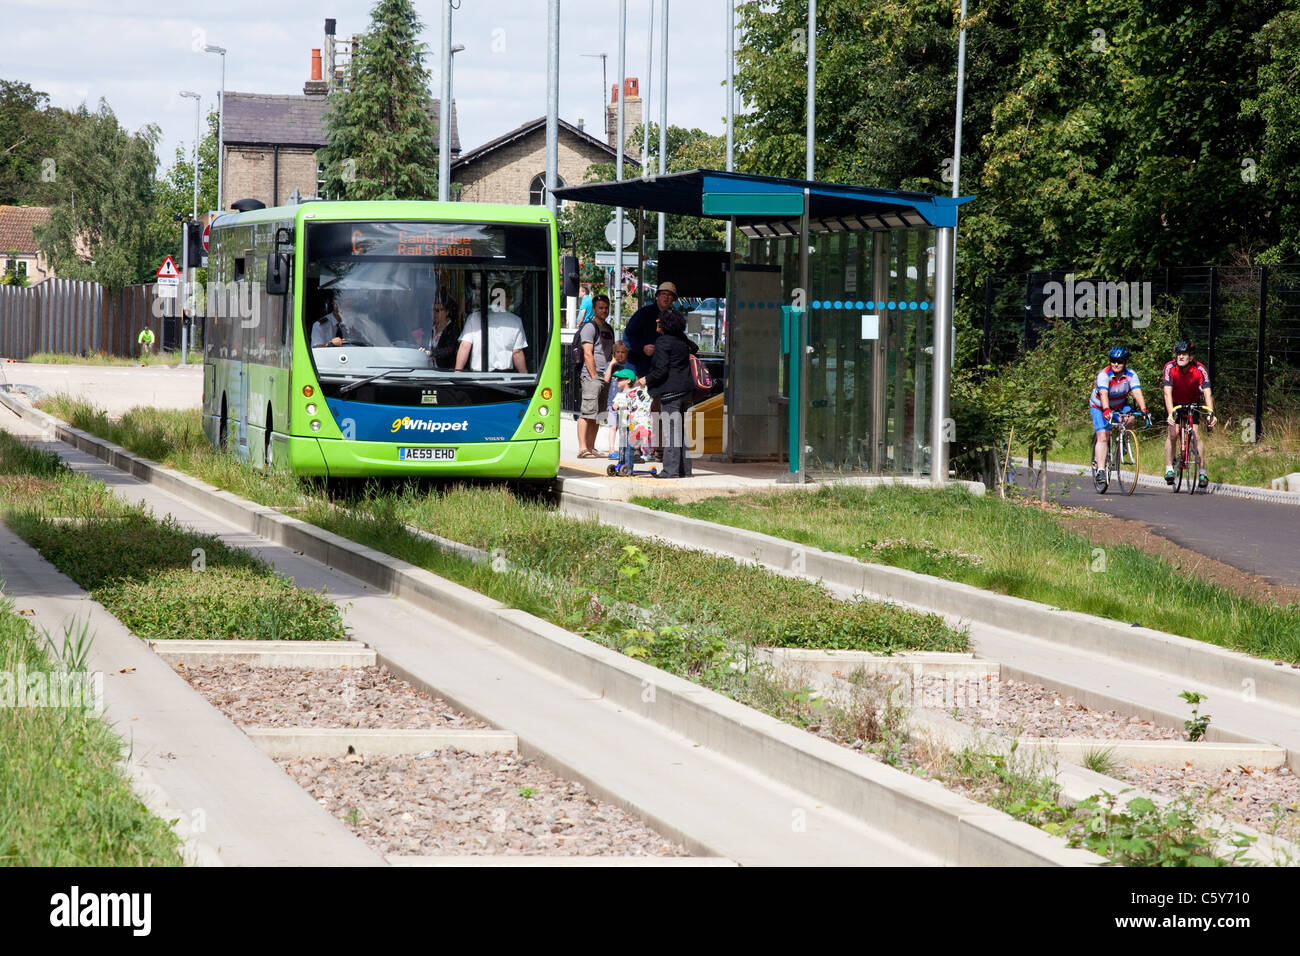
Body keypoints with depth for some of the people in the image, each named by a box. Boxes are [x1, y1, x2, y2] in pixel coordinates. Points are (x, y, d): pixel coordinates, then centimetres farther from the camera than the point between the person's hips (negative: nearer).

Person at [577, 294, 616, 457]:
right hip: (591, 377, -9)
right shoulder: (589, 328, -7)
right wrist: (594, 377, -16)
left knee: (597, 415, 9)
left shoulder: (609, 329, 19)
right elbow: (588, 354, -13)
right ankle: (583, 448, -15)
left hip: (605, 377, 9)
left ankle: (591, 448, 13)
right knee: (587, 413, -12)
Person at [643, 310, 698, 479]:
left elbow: (661, 370, -16)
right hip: (686, 388, 8)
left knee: (670, 430, -7)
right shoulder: (682, 340, 11)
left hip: (670, 390, -8)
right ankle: (684, 469, 12)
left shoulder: (662, 342, -11)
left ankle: (671, 469, -10)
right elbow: (694, 348, 34)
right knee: (682, 429, 11)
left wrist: (646, 379, 0)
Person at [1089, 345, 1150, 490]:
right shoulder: (1104, 375, -28)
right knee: (1103, 436, -19)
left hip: (1120, 406, 3)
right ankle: (1100, 470, -20)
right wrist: (1106, 411, -59)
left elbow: (1137, 393, -31)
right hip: (1099, 407, -3)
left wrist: (1144, 410, -47)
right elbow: (1103, 394, -42)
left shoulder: (1130, 375, -19)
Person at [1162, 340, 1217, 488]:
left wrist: (1211, 414, -46)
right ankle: (1169, 470, -12)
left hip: (1192, 403, 0)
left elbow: (1207, 393, -33)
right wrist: (1170, 414, -48)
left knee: (1196, 434, -12)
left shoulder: (1200, 370, -26)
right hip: (1174, 403, 0)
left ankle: (1202, 473, -7)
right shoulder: (1170, 368, -27)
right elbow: (1168, 393, -35)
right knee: (1173, 433, -18)